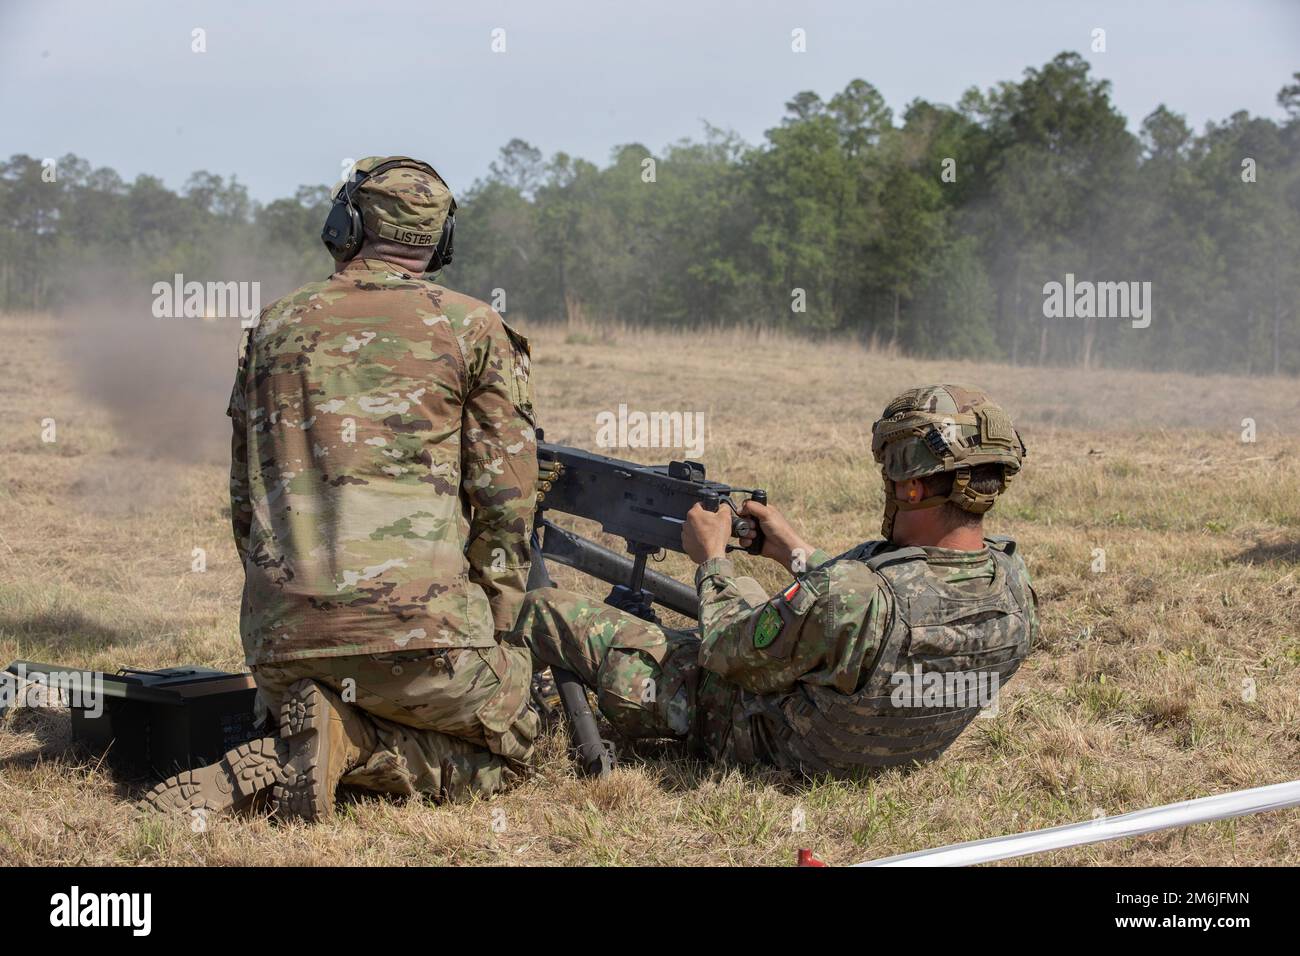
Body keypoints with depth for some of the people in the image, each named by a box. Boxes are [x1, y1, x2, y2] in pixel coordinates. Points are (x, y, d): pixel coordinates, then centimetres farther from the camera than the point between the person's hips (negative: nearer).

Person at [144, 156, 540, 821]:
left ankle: (255, 772, -4)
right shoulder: (472, 329, 6)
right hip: (418, 620, -4)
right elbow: (506, 497, 2)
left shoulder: (276, 326, 17)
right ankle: (353, 746, -10)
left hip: (279, 636, 4)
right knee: (506, 752, 16)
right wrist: (489, 628, 11)